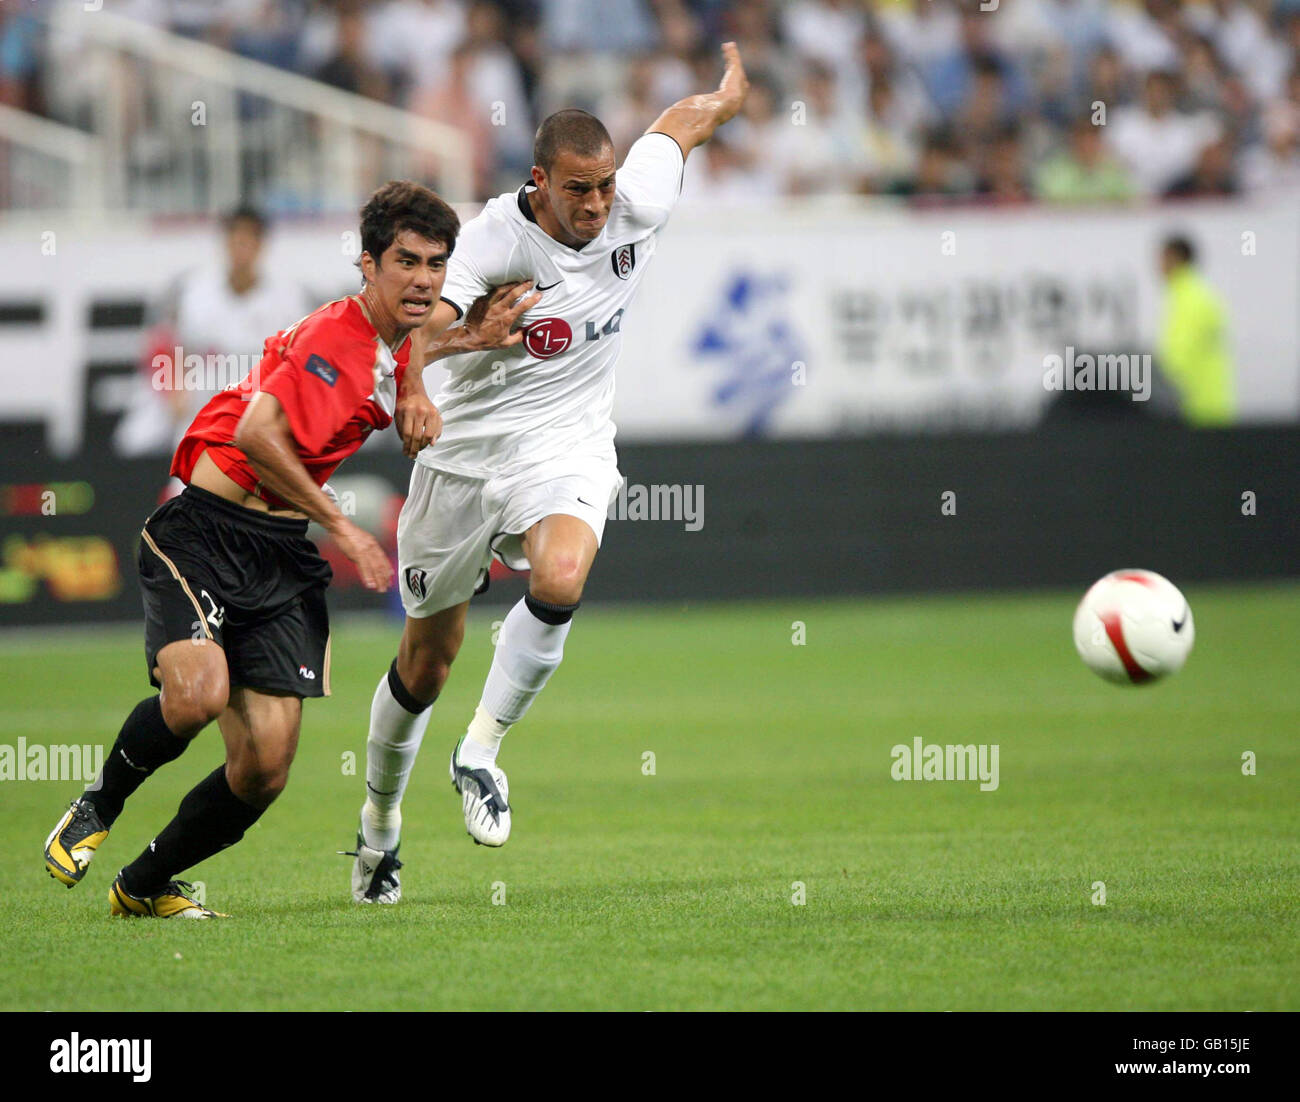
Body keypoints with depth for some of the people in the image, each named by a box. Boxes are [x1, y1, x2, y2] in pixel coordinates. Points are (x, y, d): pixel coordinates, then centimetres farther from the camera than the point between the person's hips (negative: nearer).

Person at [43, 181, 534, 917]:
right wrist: (340, 526, -18)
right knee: (199, 693, -31)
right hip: (206, 531, -7)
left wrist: (460, 344, 15)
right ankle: (97, 810, -1)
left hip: (284, 554, 7)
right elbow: (257, 432, -27)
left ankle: (145, 885, 20)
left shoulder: (395, 350, 12)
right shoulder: (334, 337, -16)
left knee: (265, 770, -4)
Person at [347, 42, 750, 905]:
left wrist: (729, 93, 33)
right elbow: (427, 316, -38)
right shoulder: (496, 238, -21)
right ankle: (380, 825, 34)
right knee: (424, 664, 10)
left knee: (559, 582, -33)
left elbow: (681, 121, 11)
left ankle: (482, 752, -15)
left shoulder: (638, 208, -9)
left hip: (566, 451, 2)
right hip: (467, 452, -2)